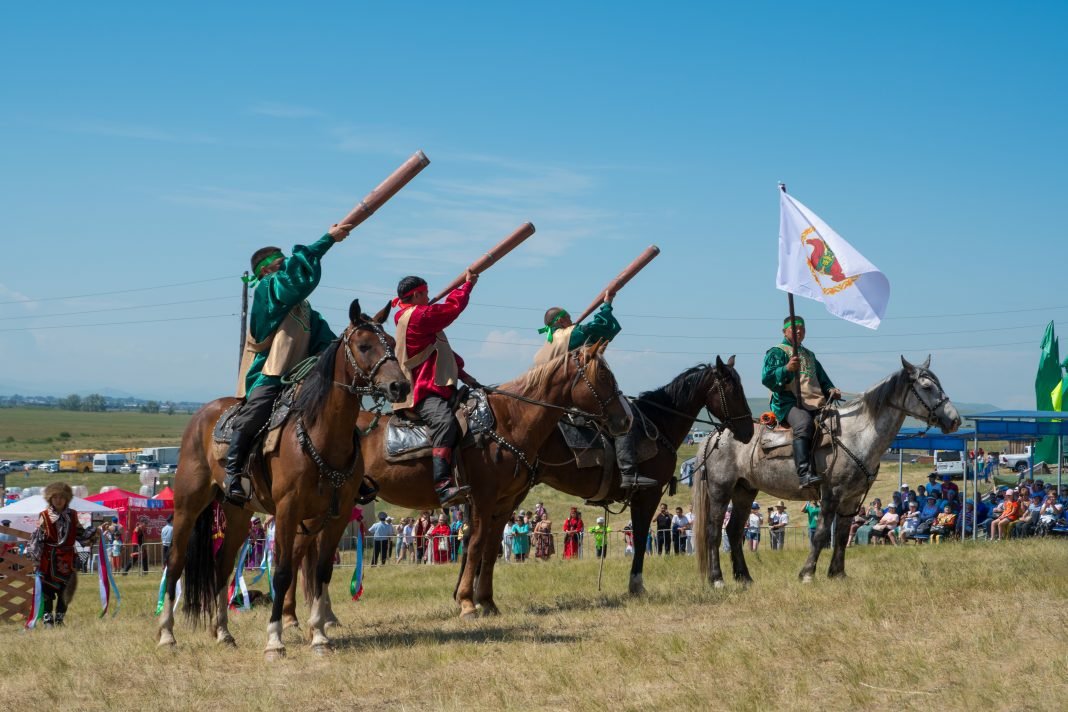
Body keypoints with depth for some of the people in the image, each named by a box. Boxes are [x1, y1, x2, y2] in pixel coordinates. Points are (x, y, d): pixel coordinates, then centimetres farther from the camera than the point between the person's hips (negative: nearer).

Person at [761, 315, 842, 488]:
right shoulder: (776, 353, 9)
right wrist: (786, 368, -22)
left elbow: (823, 380, 35)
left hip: (816, 403, 7)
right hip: (788, 404, -7)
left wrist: (831, 390, 12)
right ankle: (804, 473, -48)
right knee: (804, 423, -37)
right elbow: (767, 378, -6)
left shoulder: (809, 355, 30)